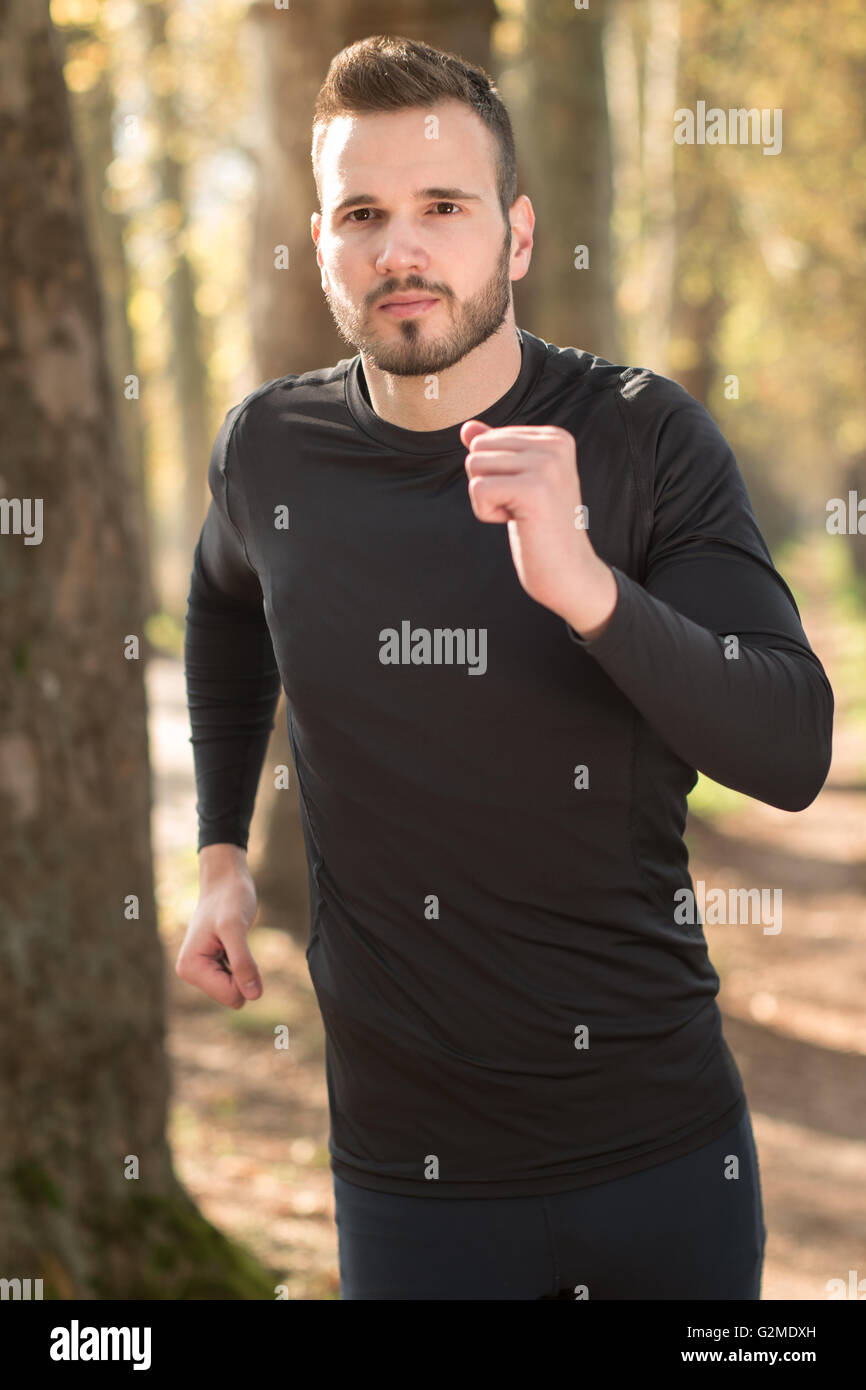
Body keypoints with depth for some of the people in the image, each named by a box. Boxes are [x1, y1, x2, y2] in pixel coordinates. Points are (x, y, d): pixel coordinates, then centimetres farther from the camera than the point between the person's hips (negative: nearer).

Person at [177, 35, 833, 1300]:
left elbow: (793, 754, -18)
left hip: (666, 1146, -1)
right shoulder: (272, 450, -2)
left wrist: (587, 588, -32)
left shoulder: (641, 434, -10)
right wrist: (222, 852, 15)